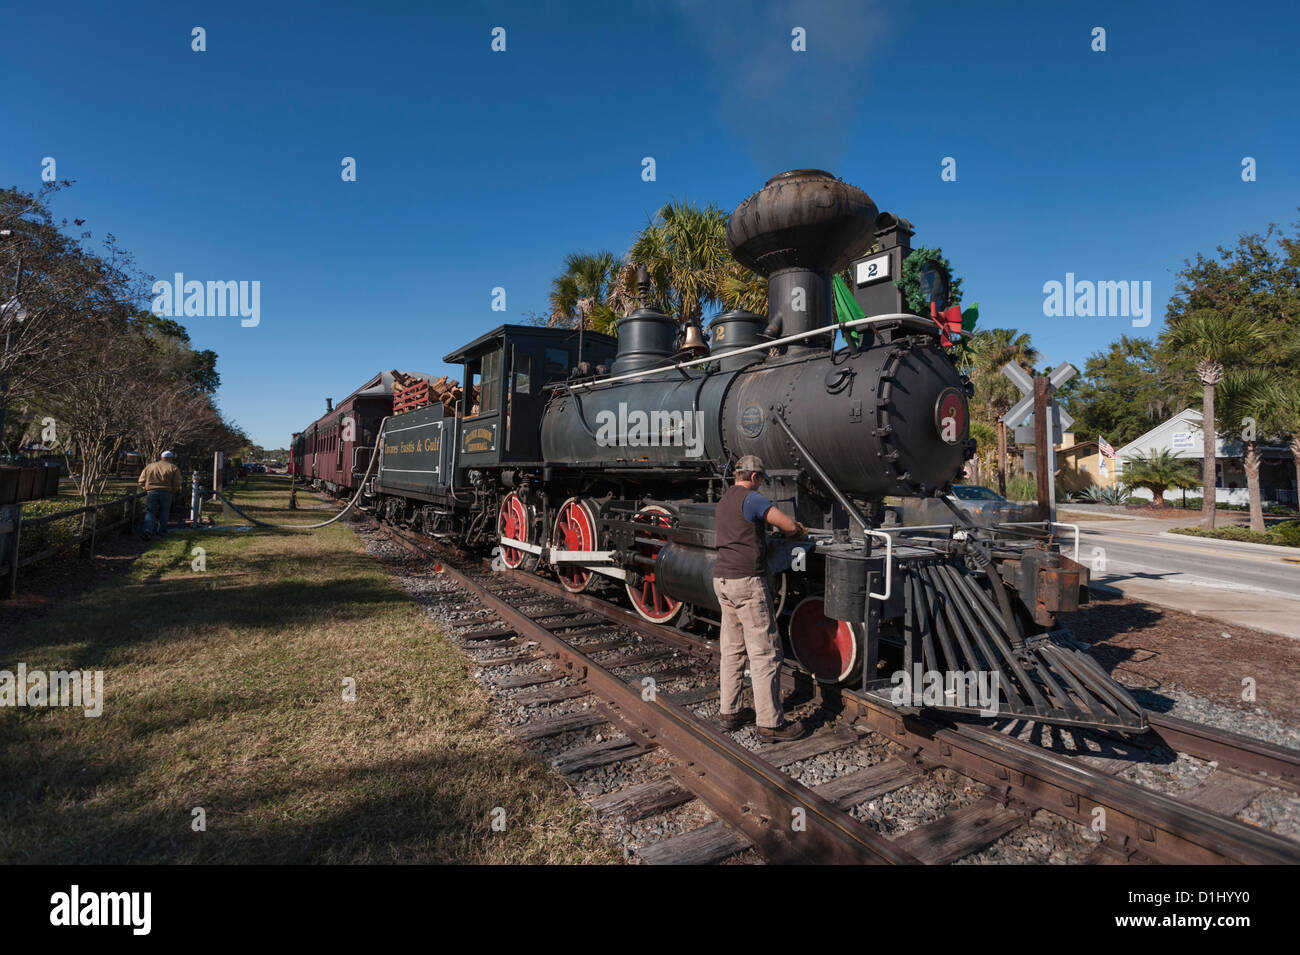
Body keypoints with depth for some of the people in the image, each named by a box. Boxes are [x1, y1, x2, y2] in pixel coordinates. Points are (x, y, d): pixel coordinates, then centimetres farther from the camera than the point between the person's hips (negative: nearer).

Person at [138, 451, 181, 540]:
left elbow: (141, 482, 9)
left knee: (150, 513, 2)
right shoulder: (174, 468, 3)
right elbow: (177, 483, -5)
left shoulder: (149, 466, 12)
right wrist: (173, 491, 12)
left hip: (152, 493, 1)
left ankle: (147, 530, -17)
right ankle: (161, 532, 15)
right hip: (166, 493, -1)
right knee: (163, 514, 10)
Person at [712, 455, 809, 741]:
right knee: (765, 653, -2)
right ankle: (770, 723, 4)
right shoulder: (751, 498, -11)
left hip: (722, 579, 9)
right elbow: (789, 525, -16)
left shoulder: (724, 500, 17)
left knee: (732, 649, 15)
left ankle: (729, 713, 22)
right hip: (747, 581, -9)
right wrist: (797, 533, 8)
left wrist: (789, 527, 23)